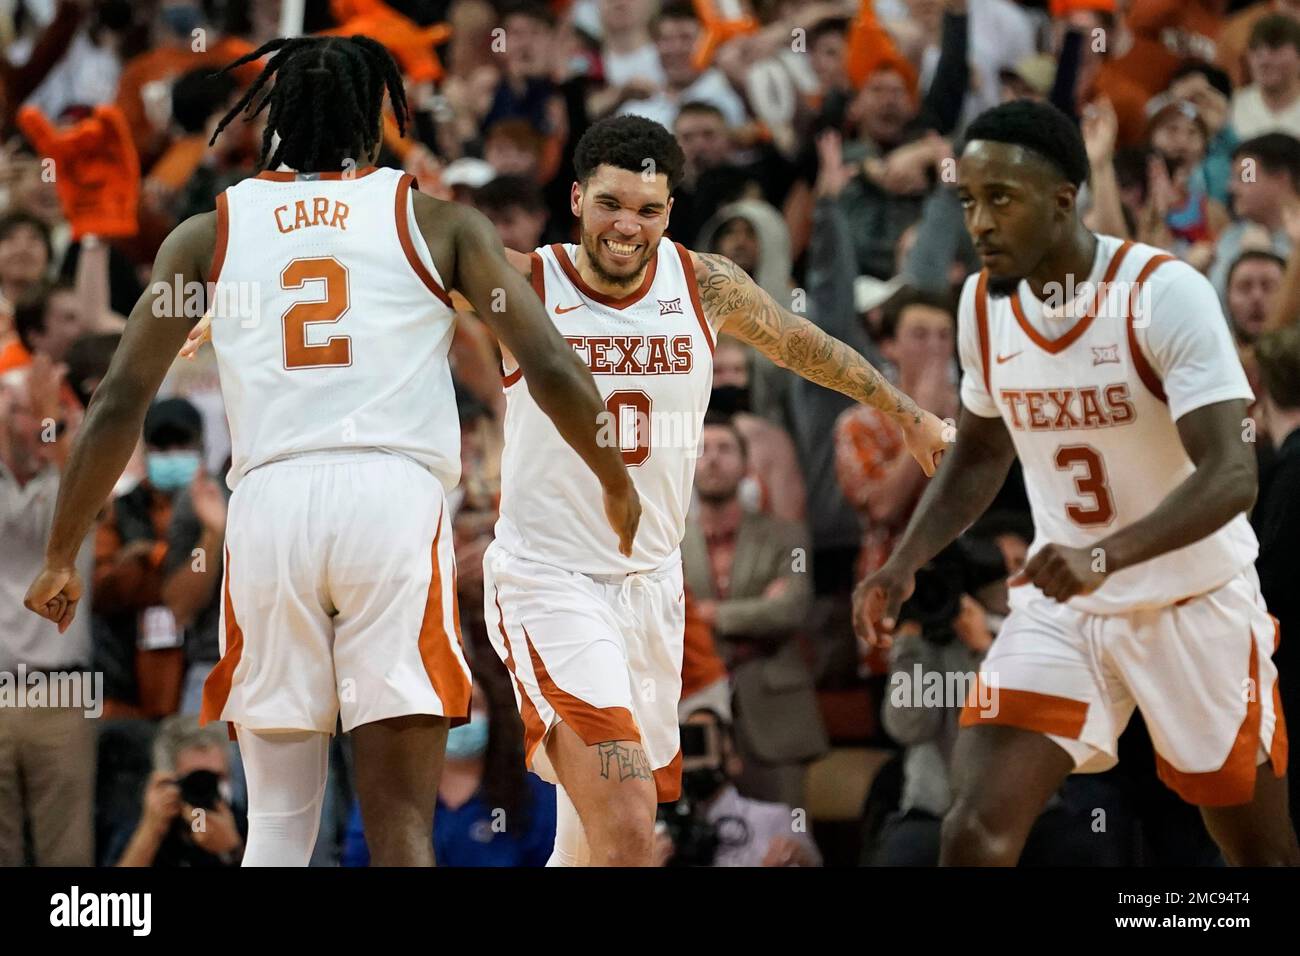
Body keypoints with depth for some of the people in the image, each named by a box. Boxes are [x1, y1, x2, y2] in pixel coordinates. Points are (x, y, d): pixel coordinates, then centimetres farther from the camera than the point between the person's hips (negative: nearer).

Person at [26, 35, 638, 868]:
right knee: (401, 820, -2)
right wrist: (617, 484, 22)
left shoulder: (209, 233, 15)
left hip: (268, 506, 2)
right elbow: (553, 371, 6)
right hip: (394, 496, -1)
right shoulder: (436, 220, 12)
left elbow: (119, 406, 12)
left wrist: (61, 558, 20)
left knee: (279, 821, 10)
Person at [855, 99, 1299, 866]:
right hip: (1061, 607, 4)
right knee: (977, 833, -15)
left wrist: (1104, 555, -44)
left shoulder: (1166, 292, -21)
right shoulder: (983, 303, -3)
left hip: (1194, 606, -4)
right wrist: (905, 563, -1)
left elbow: (1232, 477, -29)